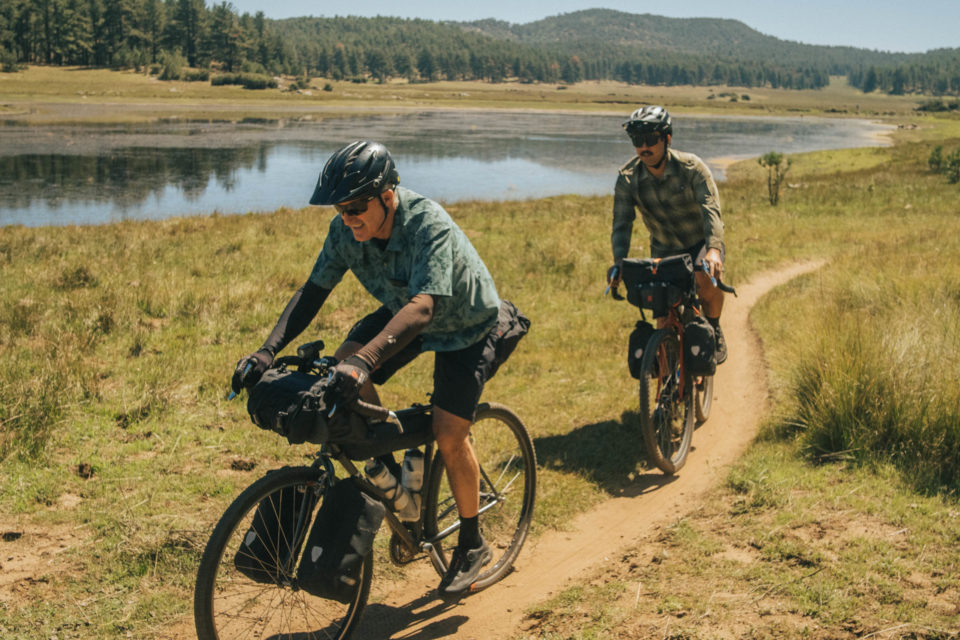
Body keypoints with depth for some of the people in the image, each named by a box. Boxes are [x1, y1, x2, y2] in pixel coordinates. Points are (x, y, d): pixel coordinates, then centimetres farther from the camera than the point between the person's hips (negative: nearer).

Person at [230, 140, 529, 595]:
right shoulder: (347, 230, -19)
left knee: (448, 434, -15)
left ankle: (472, 545, 9)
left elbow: (421, 307, -49)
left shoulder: (429, 225, -38)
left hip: (468, 326, -6)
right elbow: (313, 291, -17)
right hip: (403, 310, 6)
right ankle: (394, 477, 3)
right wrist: (267, 350, -30)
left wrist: (365, 360, -63)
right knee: (343, 367, -18)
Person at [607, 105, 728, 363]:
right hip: (664, 249, 3)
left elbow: (710, 209, -34)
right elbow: (622, 223, -21)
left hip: (701, 243, -3)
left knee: (706, 279, -32)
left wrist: (714, 249, -52)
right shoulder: (627, 178, -16)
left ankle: (714, 332, -4)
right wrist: (618, 261, -39)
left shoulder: (691, 167, -23)